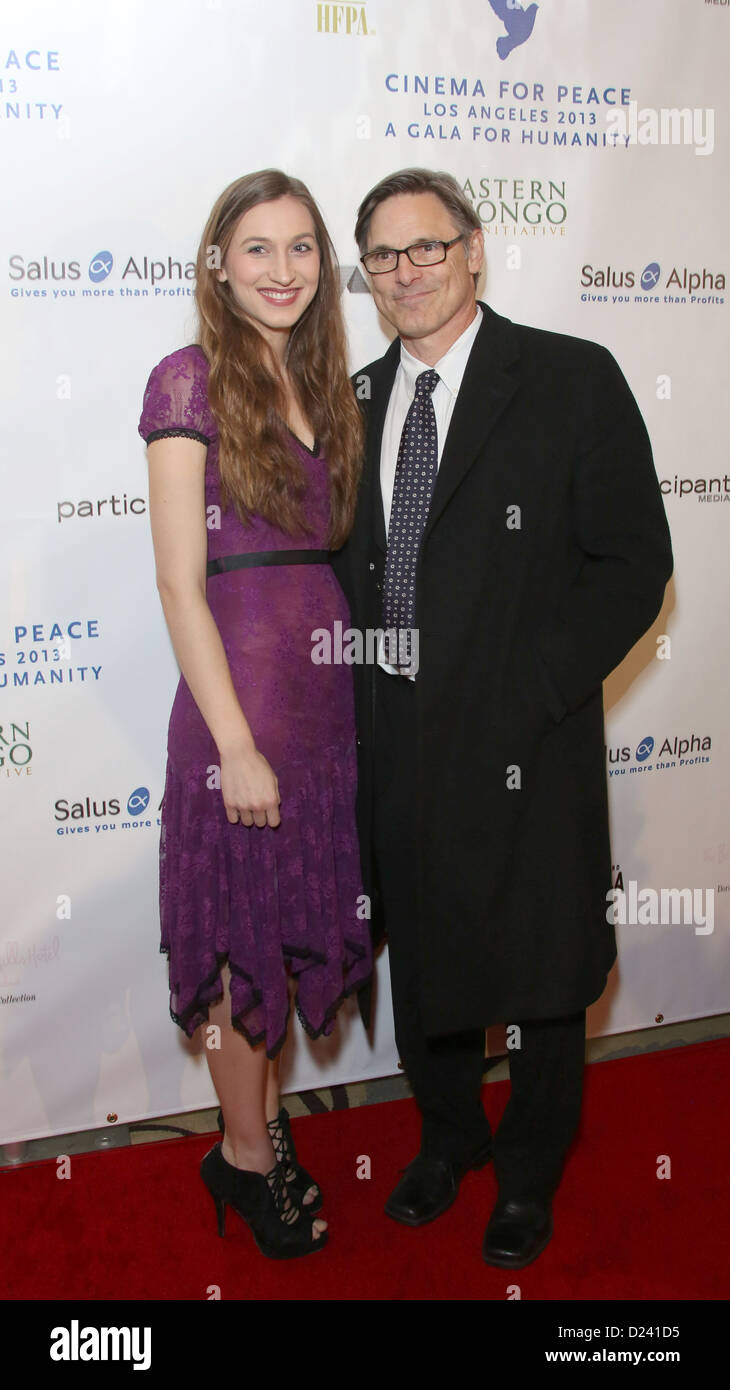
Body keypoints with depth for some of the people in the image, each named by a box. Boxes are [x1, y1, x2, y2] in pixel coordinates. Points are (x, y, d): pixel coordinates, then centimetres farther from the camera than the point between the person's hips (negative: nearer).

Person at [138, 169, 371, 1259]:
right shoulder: (190, 380, -10)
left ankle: (268, 1123, 35)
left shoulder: (323, 384, 11)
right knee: (247, 935, 7)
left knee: (298, 921, 17)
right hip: (240, 690, -7)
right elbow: (181, 583, -14)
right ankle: (248, 1156, 27)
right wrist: (238, 744, -17)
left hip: (329, 688, 7)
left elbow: (332, 546, 12)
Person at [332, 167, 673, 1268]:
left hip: (526, 743, -4)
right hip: (395, 743, 5)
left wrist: (535, 691, -18)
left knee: (541, 971, 13)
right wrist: (360, 690, -1)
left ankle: (530, 1170, 38)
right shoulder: (357, 401, 8)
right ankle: (449, 1134, 44)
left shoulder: (572, 380, -8)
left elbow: (634, 559, -10)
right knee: (420, 955, 19)